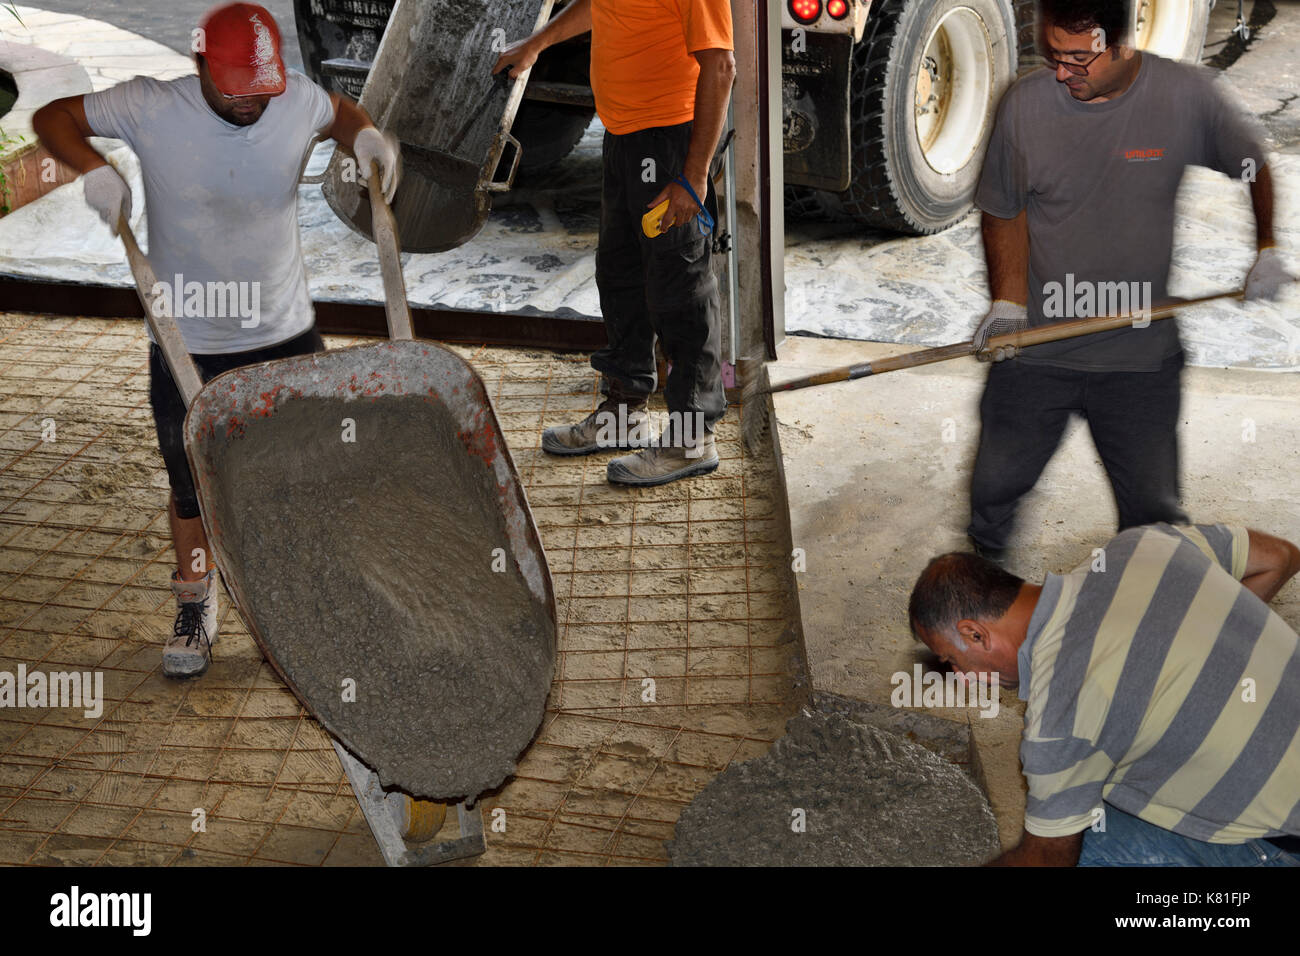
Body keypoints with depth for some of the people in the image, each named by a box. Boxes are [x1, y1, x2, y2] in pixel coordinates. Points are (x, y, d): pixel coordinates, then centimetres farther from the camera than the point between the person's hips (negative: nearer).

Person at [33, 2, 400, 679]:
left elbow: (340, 114, 17)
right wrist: (94, 170, -19)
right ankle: (195, 609, 33)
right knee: (193, 487, 11)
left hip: (287, 335, 2)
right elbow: (52, 118, 0)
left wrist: (367, 136, -4)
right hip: (187, 346, -1)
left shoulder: (297, 99, -7)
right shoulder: (151, 109, -13)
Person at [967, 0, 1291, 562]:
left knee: (1153, 509, 7)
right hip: (1035, 352, 0)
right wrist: (1007, 301, -7)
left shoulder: (1186, 95, -10)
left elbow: (1252, 165, 9)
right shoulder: (1025, 103, -10)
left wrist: (1267, 250, 2)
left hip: (1142, 354, 0)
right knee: (994, 488, 9)